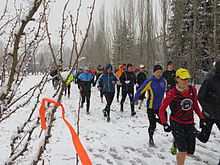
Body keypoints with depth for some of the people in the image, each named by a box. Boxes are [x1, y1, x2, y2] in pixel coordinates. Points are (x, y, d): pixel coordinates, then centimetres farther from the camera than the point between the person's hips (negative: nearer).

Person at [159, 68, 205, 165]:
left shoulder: (193, 90, -3)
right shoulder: (172, 93, -15)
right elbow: (161, 110, -10)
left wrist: (202, 118, 8)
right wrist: (164, 123, -20)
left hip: (190, 123, 5)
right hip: (176, 123, -4)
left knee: (190, 152, 7)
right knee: (183, 152, -12)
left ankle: (177, 142, 37)